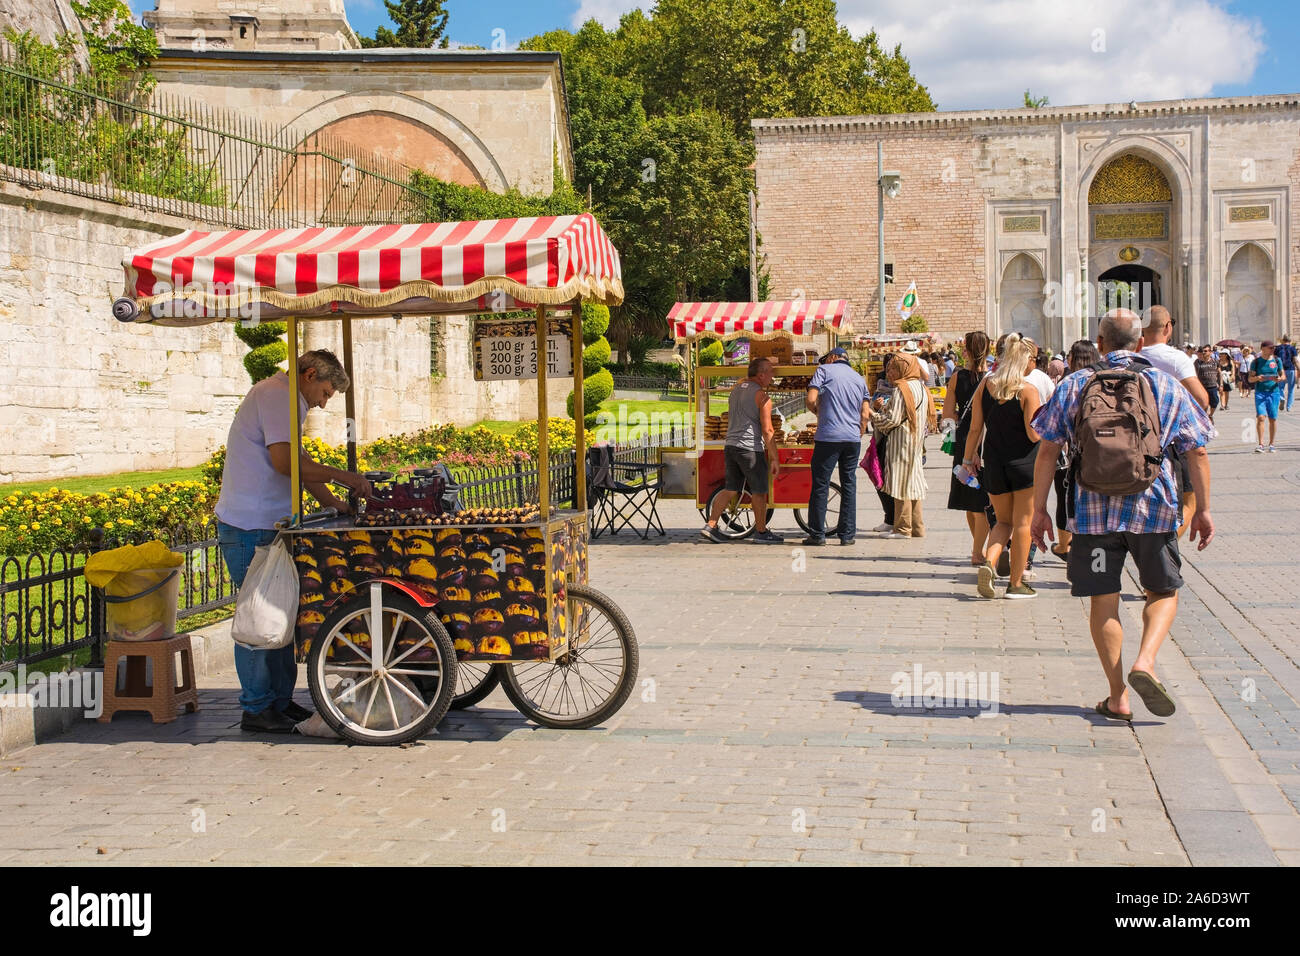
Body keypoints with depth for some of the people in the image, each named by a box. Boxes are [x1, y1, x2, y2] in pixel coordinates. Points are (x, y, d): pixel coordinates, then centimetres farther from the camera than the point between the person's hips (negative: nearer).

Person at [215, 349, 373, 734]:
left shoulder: (283, 399, 21)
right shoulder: (277, 395, -12)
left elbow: (300, 464, 24)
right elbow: (283, 460, -22)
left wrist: (335, 504, 13)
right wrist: (342, 477, -17)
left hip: (268, 527, 11)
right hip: (250, 528, -11)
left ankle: (280, 701, 19)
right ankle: (256, 709, 1)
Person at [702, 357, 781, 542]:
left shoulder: (736, 388, 12)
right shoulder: (762, 396, -10)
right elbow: (767, 430, -13)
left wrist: (770, 372, 44)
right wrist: (773, 457, -8)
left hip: (730, 445, 7)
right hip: (750, 448, -7)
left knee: (731, 489, 12)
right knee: (759, 492, 5)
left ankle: (710, 525, 5)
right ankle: (761, 531, 13)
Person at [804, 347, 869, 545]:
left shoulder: (825, 370, 3)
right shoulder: (859, 378, 18)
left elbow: (811, 400, -7)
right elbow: (864, 414, 12)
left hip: (829, 436, -4)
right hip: (853, 439, 4)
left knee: (820, 485, 0)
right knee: (849, 486, 9)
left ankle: (817, 534, 1)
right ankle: (848, 534, 8)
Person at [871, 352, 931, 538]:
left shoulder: (902, 389, -14)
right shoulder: (921, 388, 13)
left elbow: (893, 419, -17)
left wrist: (873, 413, -3)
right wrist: (881, 408, 9)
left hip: (902, 442, -9)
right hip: (916, 442, 9)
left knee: (901, 483, -4)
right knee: (913, 482, 13)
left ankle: (903, 528, -1)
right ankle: (917, 528, 15)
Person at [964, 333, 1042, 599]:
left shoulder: (985, 385, 0)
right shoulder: (1028, 390, -12)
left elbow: (975, 428, 3)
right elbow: (1034, 435, -15)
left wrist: (969, 457, 15)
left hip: (994, 463, 4)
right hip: (1024, 462, -4)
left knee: (1004, 520, 18)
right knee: (1022, 523, 7)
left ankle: (989, 561, -8)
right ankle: (1016, 584, 11)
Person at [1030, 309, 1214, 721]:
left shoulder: (1074, 385, 3)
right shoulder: (1166, 386, 5)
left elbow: (1047, 452, 0)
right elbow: (1197, 453, 4)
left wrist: (1039, 509, 6)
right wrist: (1203, 510, 11)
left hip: (1094, 509, 0)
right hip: (1153, 508, 0)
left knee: (1103, 601, 8)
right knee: (1163, 592, 16)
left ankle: (1117, 697, 9)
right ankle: (1145, 662, -8)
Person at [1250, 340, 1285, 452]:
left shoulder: (1276, 360, 6)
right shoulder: (1256, 362, 1)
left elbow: (1283, 376, 11)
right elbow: (1250, 379, 3)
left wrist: (1279, 379, -12)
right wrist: (1257, 378, -18)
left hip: (1274, 392, 2)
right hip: (1260, 393, -2)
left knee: (1273, 419, 5)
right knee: (1261, 417, -14)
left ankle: (1271, 444, 17)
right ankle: (1261, 444, -12)